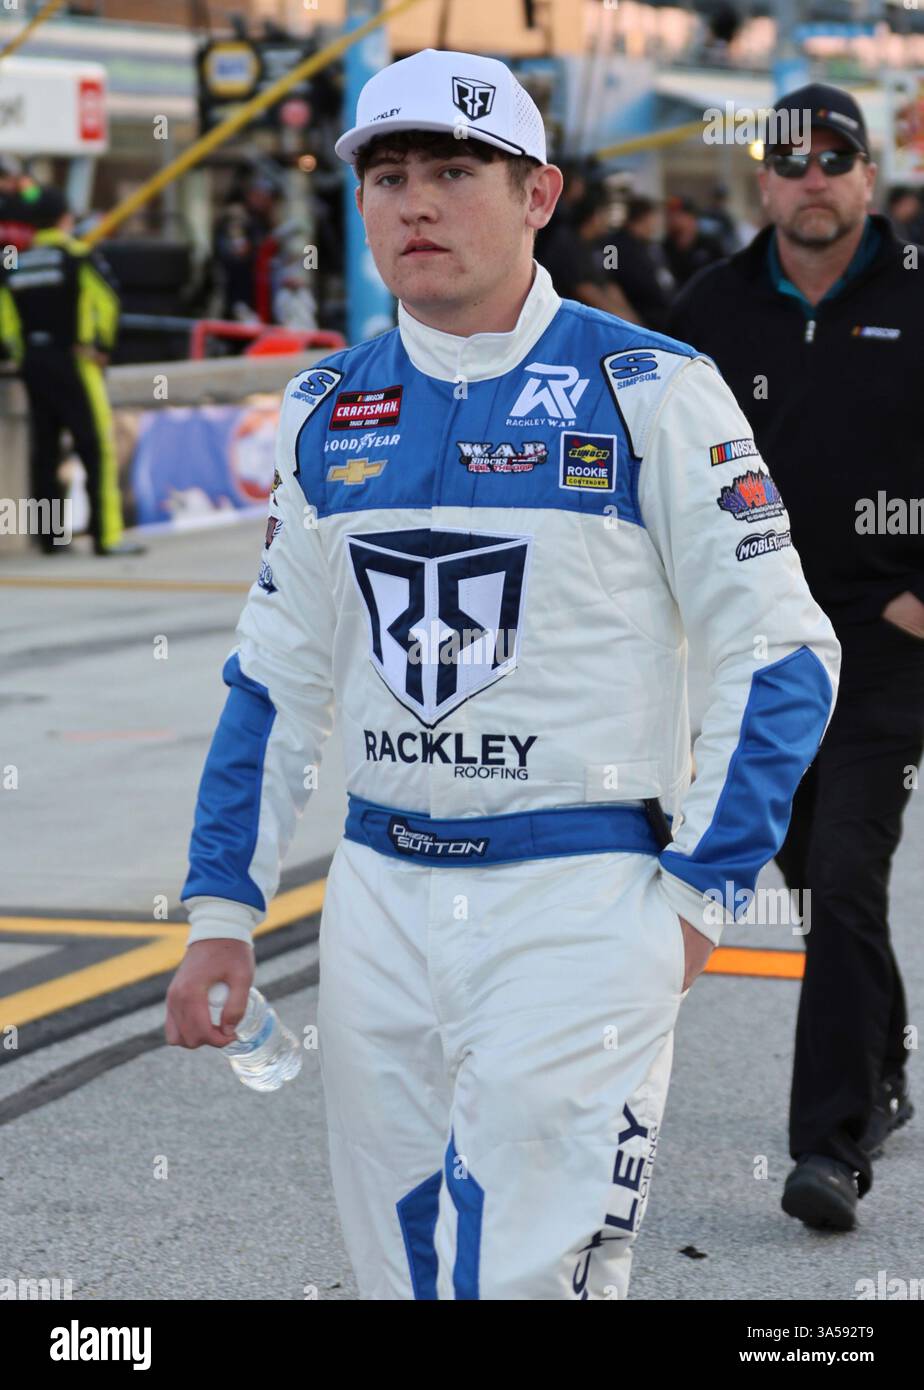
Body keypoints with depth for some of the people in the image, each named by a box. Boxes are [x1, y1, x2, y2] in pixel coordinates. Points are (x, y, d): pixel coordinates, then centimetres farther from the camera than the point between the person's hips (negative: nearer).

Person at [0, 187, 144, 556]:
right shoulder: (78, 256, -7)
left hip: (32, 368, 6)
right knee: (97, 449, -5)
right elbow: (106, 302, -16)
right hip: (74, 366, -6)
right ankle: (107, 535, -10)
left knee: (43, 452, 10)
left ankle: (49, 537, 12)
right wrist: (102, 346, -6)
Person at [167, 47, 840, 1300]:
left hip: (580, 907, -5)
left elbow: (783, 659, -3)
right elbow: (279, 677, 16)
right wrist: (222, 909, 10)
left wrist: (695, 891, -7)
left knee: (520, 1274, -11)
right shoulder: (327, 411, 9)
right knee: (400, 1267, 10)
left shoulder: (650, 392, -6)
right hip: (379, 903, 5)